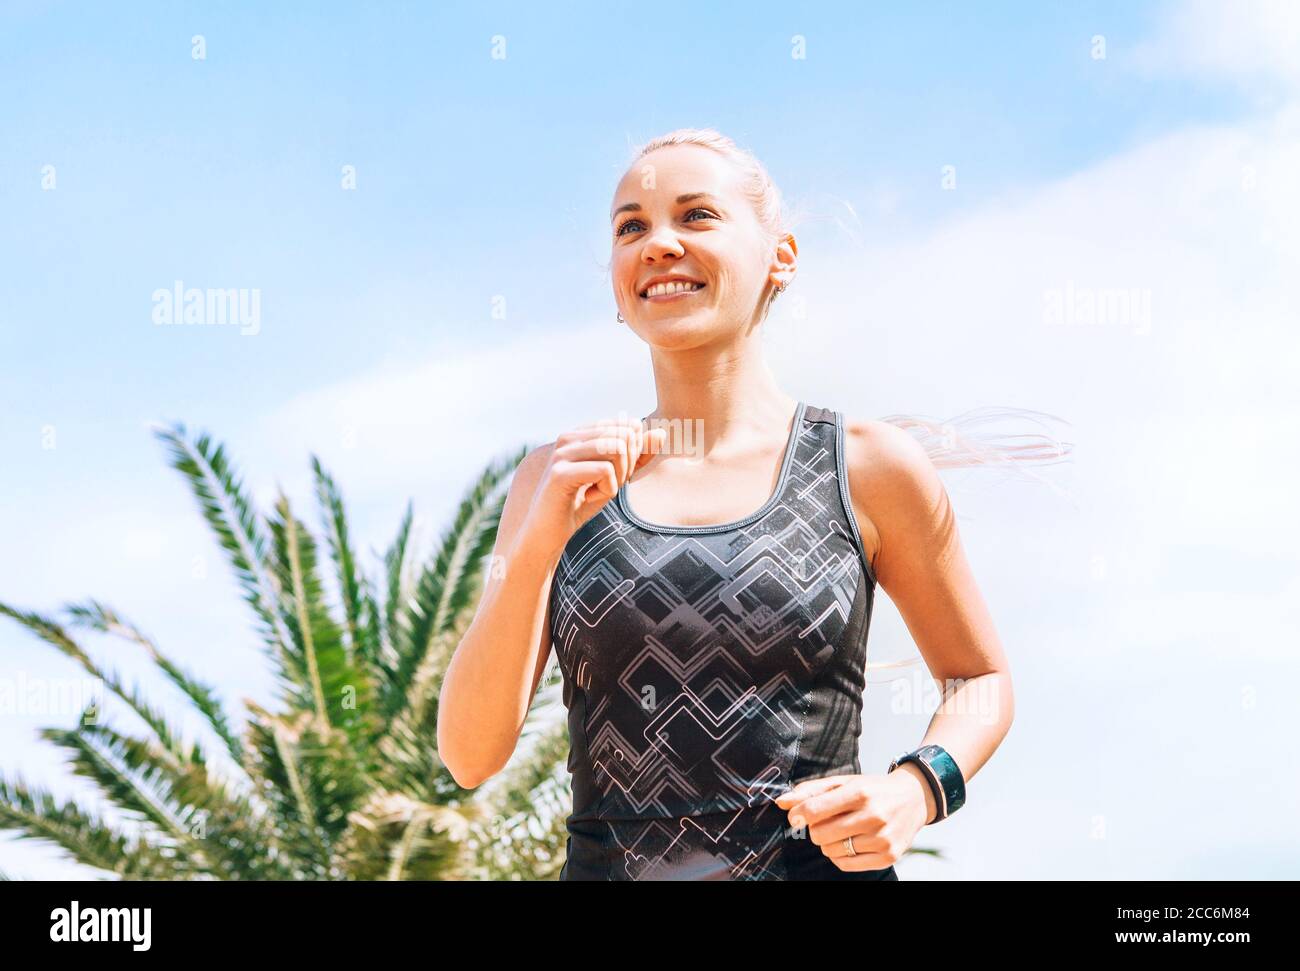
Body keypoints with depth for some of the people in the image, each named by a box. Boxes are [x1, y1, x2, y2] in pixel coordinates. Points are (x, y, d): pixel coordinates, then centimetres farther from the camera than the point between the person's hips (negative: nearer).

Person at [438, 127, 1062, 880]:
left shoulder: (869, 466, -4)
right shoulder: (558, 479, 1)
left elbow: (981, 680, 8)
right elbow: (471, 757, -6)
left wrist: (915, 790, -11)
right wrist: (537, 545, -18)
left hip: (820, 863, -1)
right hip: (602, 863, 2)